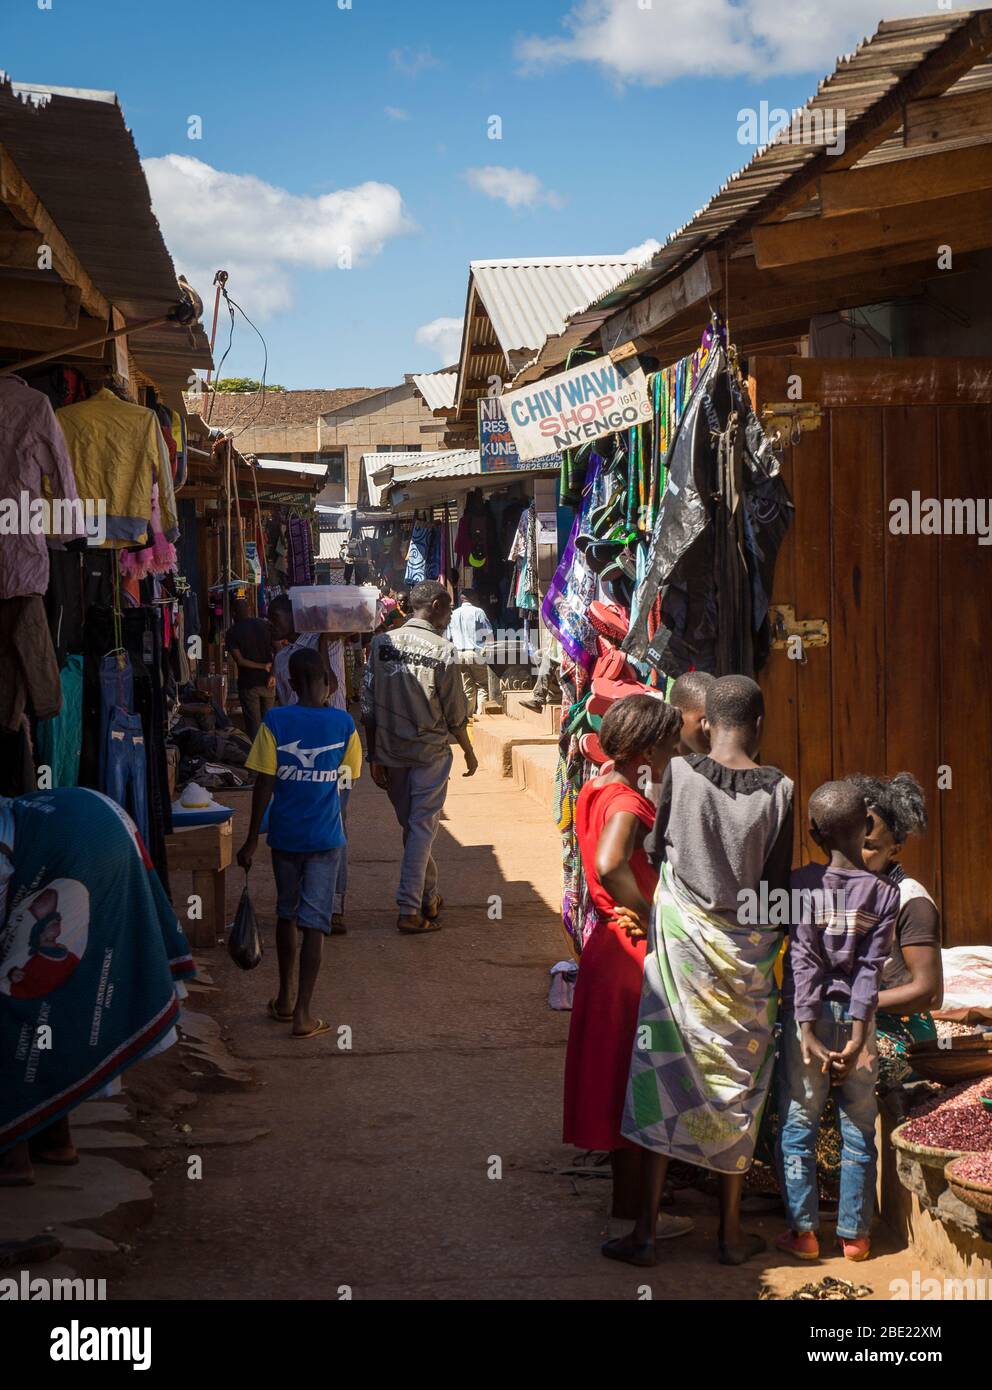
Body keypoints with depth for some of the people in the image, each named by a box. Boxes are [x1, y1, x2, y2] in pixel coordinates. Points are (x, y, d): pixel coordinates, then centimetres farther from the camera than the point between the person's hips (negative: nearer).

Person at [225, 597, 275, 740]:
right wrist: (273, 674, -3)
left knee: (253, 724, 2)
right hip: (267, 682, 3)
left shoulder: (232, 633, -7)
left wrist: (263, 667, -8)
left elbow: (239, 660, -14)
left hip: (248, 684, -3)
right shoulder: (264, 625, 2)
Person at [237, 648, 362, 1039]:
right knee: (314, 922, 1)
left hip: (285, 834, 1)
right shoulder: (343, 723, -7)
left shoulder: (275, 721, -9)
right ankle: (302, 1013, -2)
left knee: (286, 913, 18)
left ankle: (285, 998, 29)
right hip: (325, 836, -1)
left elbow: (264, 784, -10)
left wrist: (252, 840, -4)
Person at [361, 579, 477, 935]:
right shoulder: (443, 651, -11)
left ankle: (428, 896, 32)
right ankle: (410, 910, -3)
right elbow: (455, 715, -6)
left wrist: (374, 758, 8)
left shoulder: (380, 643, 0)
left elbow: (368, 708, 1)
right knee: (422, 828, 0)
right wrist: (469, 752, 10)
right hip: (430, 752, -4)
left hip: (390, 754, 4)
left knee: (411, 825, 17)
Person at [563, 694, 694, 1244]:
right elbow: (609, 867, -39)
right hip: (632, 953, -10)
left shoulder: (599, 790, 7)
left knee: (620, 1077, 18)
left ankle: (628, 1196, 31)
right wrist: (650, 917, -27)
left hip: (611, 945, 10)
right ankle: (629, 1213, 12)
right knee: (633, 1080, 1)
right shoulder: (626, 805, -21)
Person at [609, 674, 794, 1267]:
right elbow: (779, 882, -2)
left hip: (682, 943, -1)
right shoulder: (778, 790, -7)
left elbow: (654, 855, 0)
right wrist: (771, 948, 11)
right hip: (749, 952, 1)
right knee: (737, 1086, 11)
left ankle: (646, 1231, 7)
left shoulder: (680, 773, -9)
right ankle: (732, 1233, 19)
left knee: (665, 1075, 6)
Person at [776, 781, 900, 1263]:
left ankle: (803, 1231, 10)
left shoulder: (800, 884, -8)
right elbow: (870, 970, -10)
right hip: (856, 1018, 1)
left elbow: (803, 960, -12)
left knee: (798, 1123, 8)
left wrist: (808, 1032, -13)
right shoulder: (884, 893, -5)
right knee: (859, 1127, 10)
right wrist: (857, 1038, -13)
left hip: (808, 1015, -1)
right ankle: (855, 1233, 15)